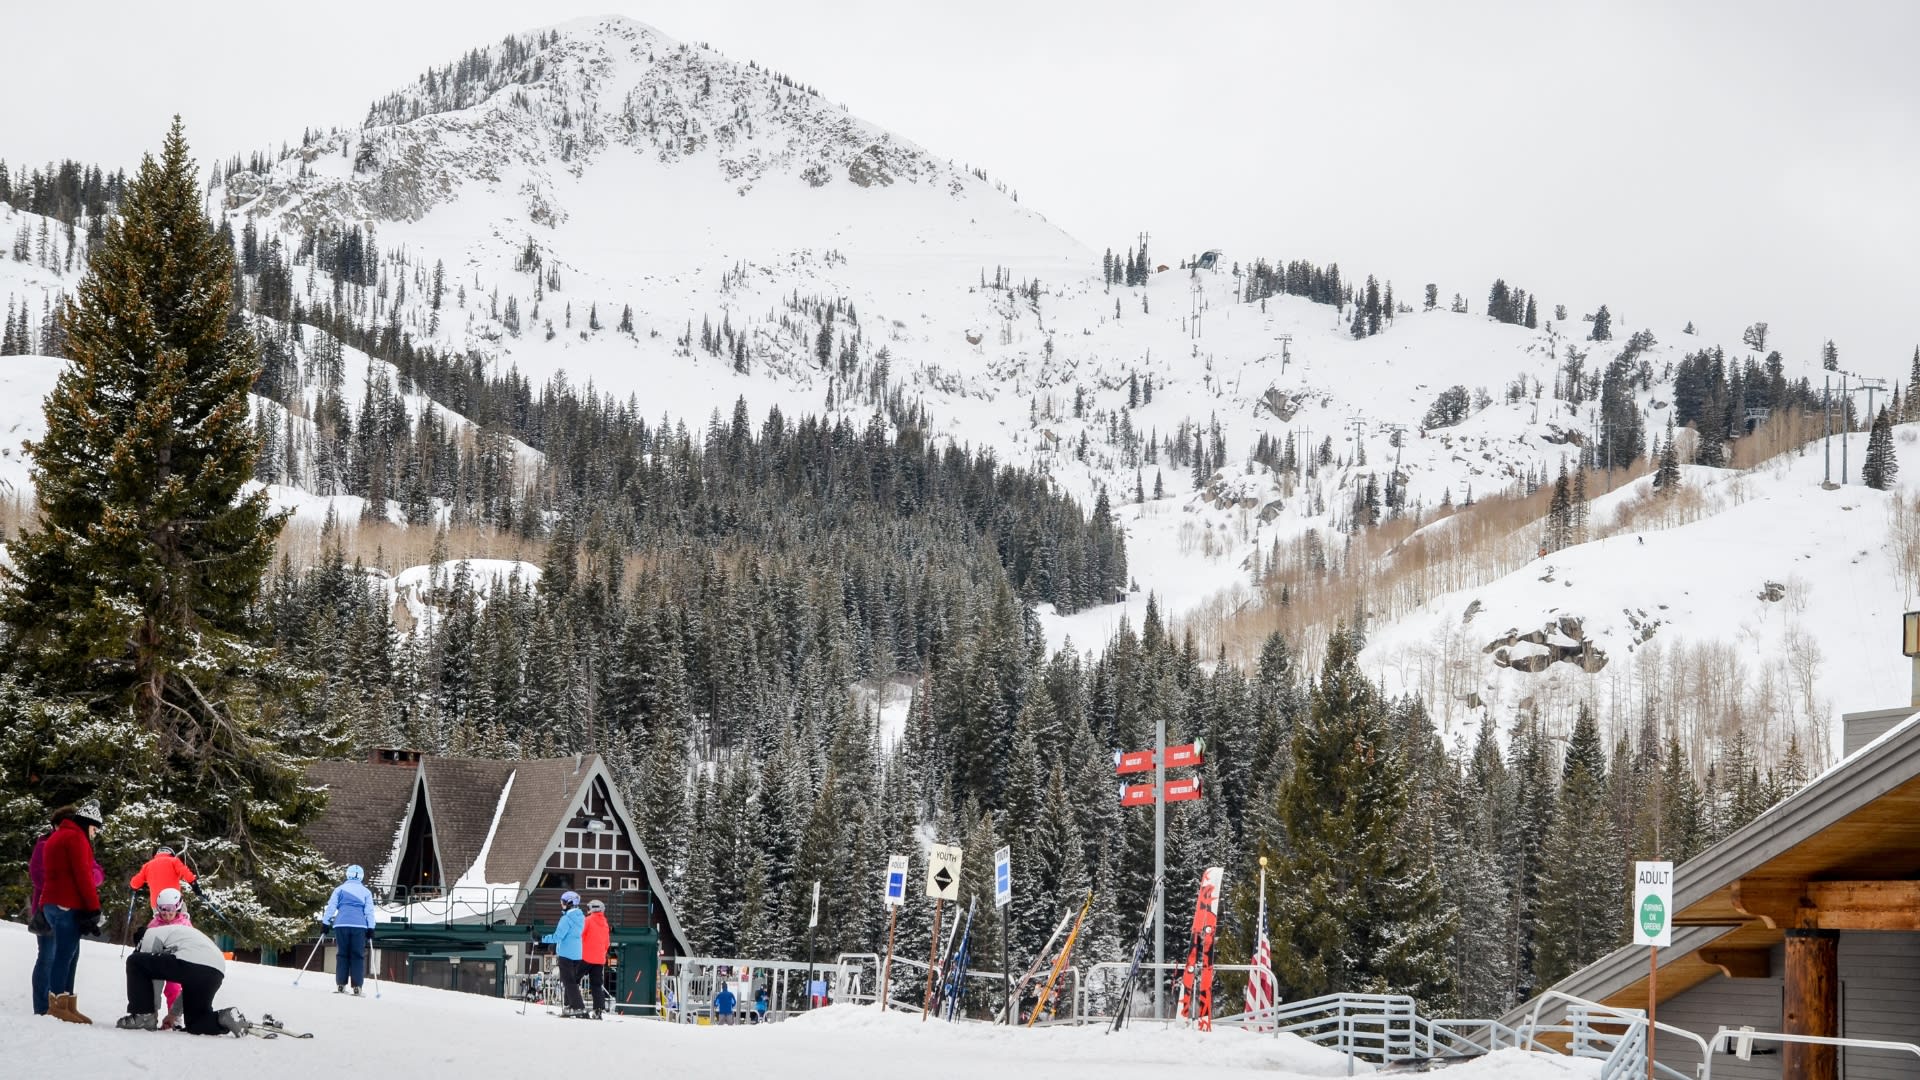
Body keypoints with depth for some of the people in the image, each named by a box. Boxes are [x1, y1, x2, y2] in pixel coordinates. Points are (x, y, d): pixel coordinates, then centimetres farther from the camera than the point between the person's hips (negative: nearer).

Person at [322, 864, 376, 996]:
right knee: (357, 956, 1)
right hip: (359, 926, -1)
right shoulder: (366, 892, 12)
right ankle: (357, 987, -7)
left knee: (343, 954, 6)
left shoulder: (340, 889, 12)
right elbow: (369, 911, 6)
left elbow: (331, 907, 5)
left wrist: (326, 922, 7)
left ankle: (341, 985, -1)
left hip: (341, 925, 1)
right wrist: (371, 928, 6)